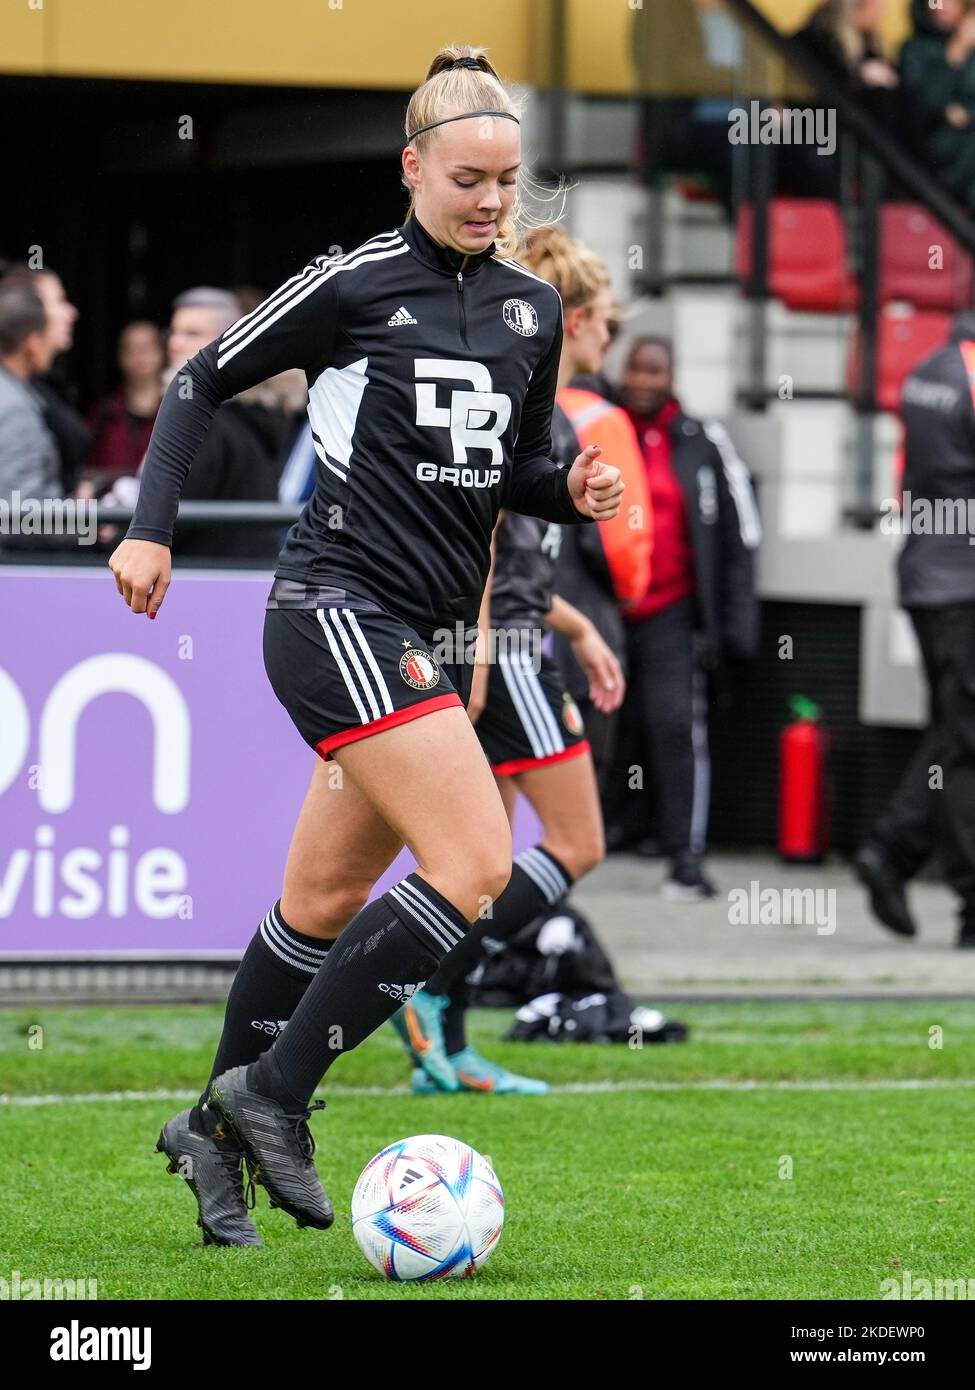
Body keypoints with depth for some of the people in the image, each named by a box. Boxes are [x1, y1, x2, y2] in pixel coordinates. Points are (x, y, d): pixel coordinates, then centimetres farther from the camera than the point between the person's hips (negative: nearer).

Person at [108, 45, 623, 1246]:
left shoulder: (533, 309, 12)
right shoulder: (357, 281, -6)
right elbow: (205, 381, 3)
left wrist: (573, 490, 1)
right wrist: (151, 527, -4)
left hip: (428, 635, 7)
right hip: (338, 609, -7)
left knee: (326, 902, 13)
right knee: (475, 864, -18)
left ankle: (222, 1126, 26)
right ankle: (272, 1095, -10)